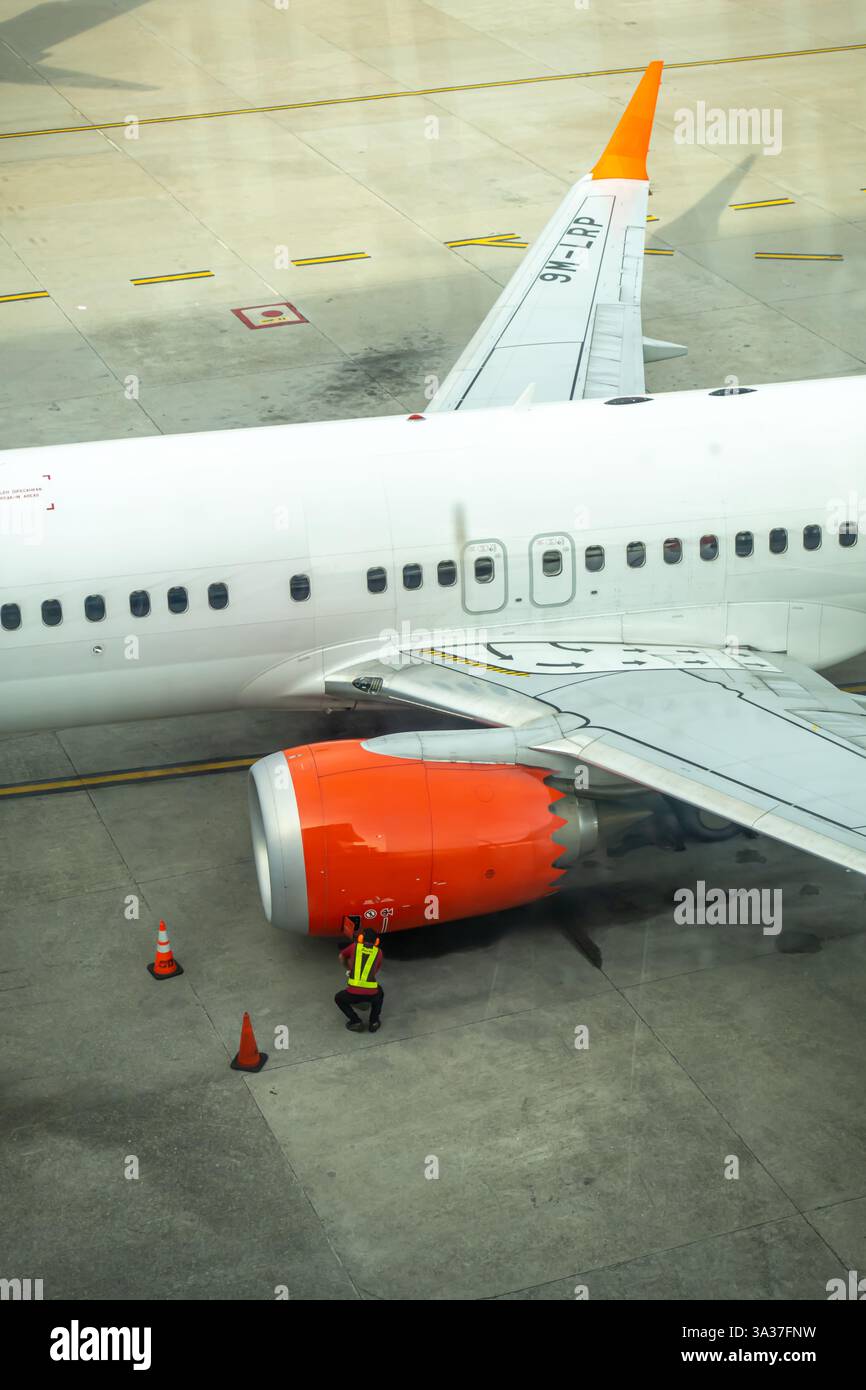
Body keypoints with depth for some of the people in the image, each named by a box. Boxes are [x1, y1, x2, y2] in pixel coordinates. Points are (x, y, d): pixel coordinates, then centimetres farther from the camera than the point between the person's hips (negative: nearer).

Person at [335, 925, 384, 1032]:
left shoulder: (355, 946, 16)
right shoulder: (378, 952, 18)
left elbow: (341, 956, 38)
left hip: (354, 993, -2)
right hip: (371, 994, 2)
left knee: (338, 998, 31)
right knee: (379, 992, 39)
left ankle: (356, 1022, 17)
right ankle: (374, 1022, 25)